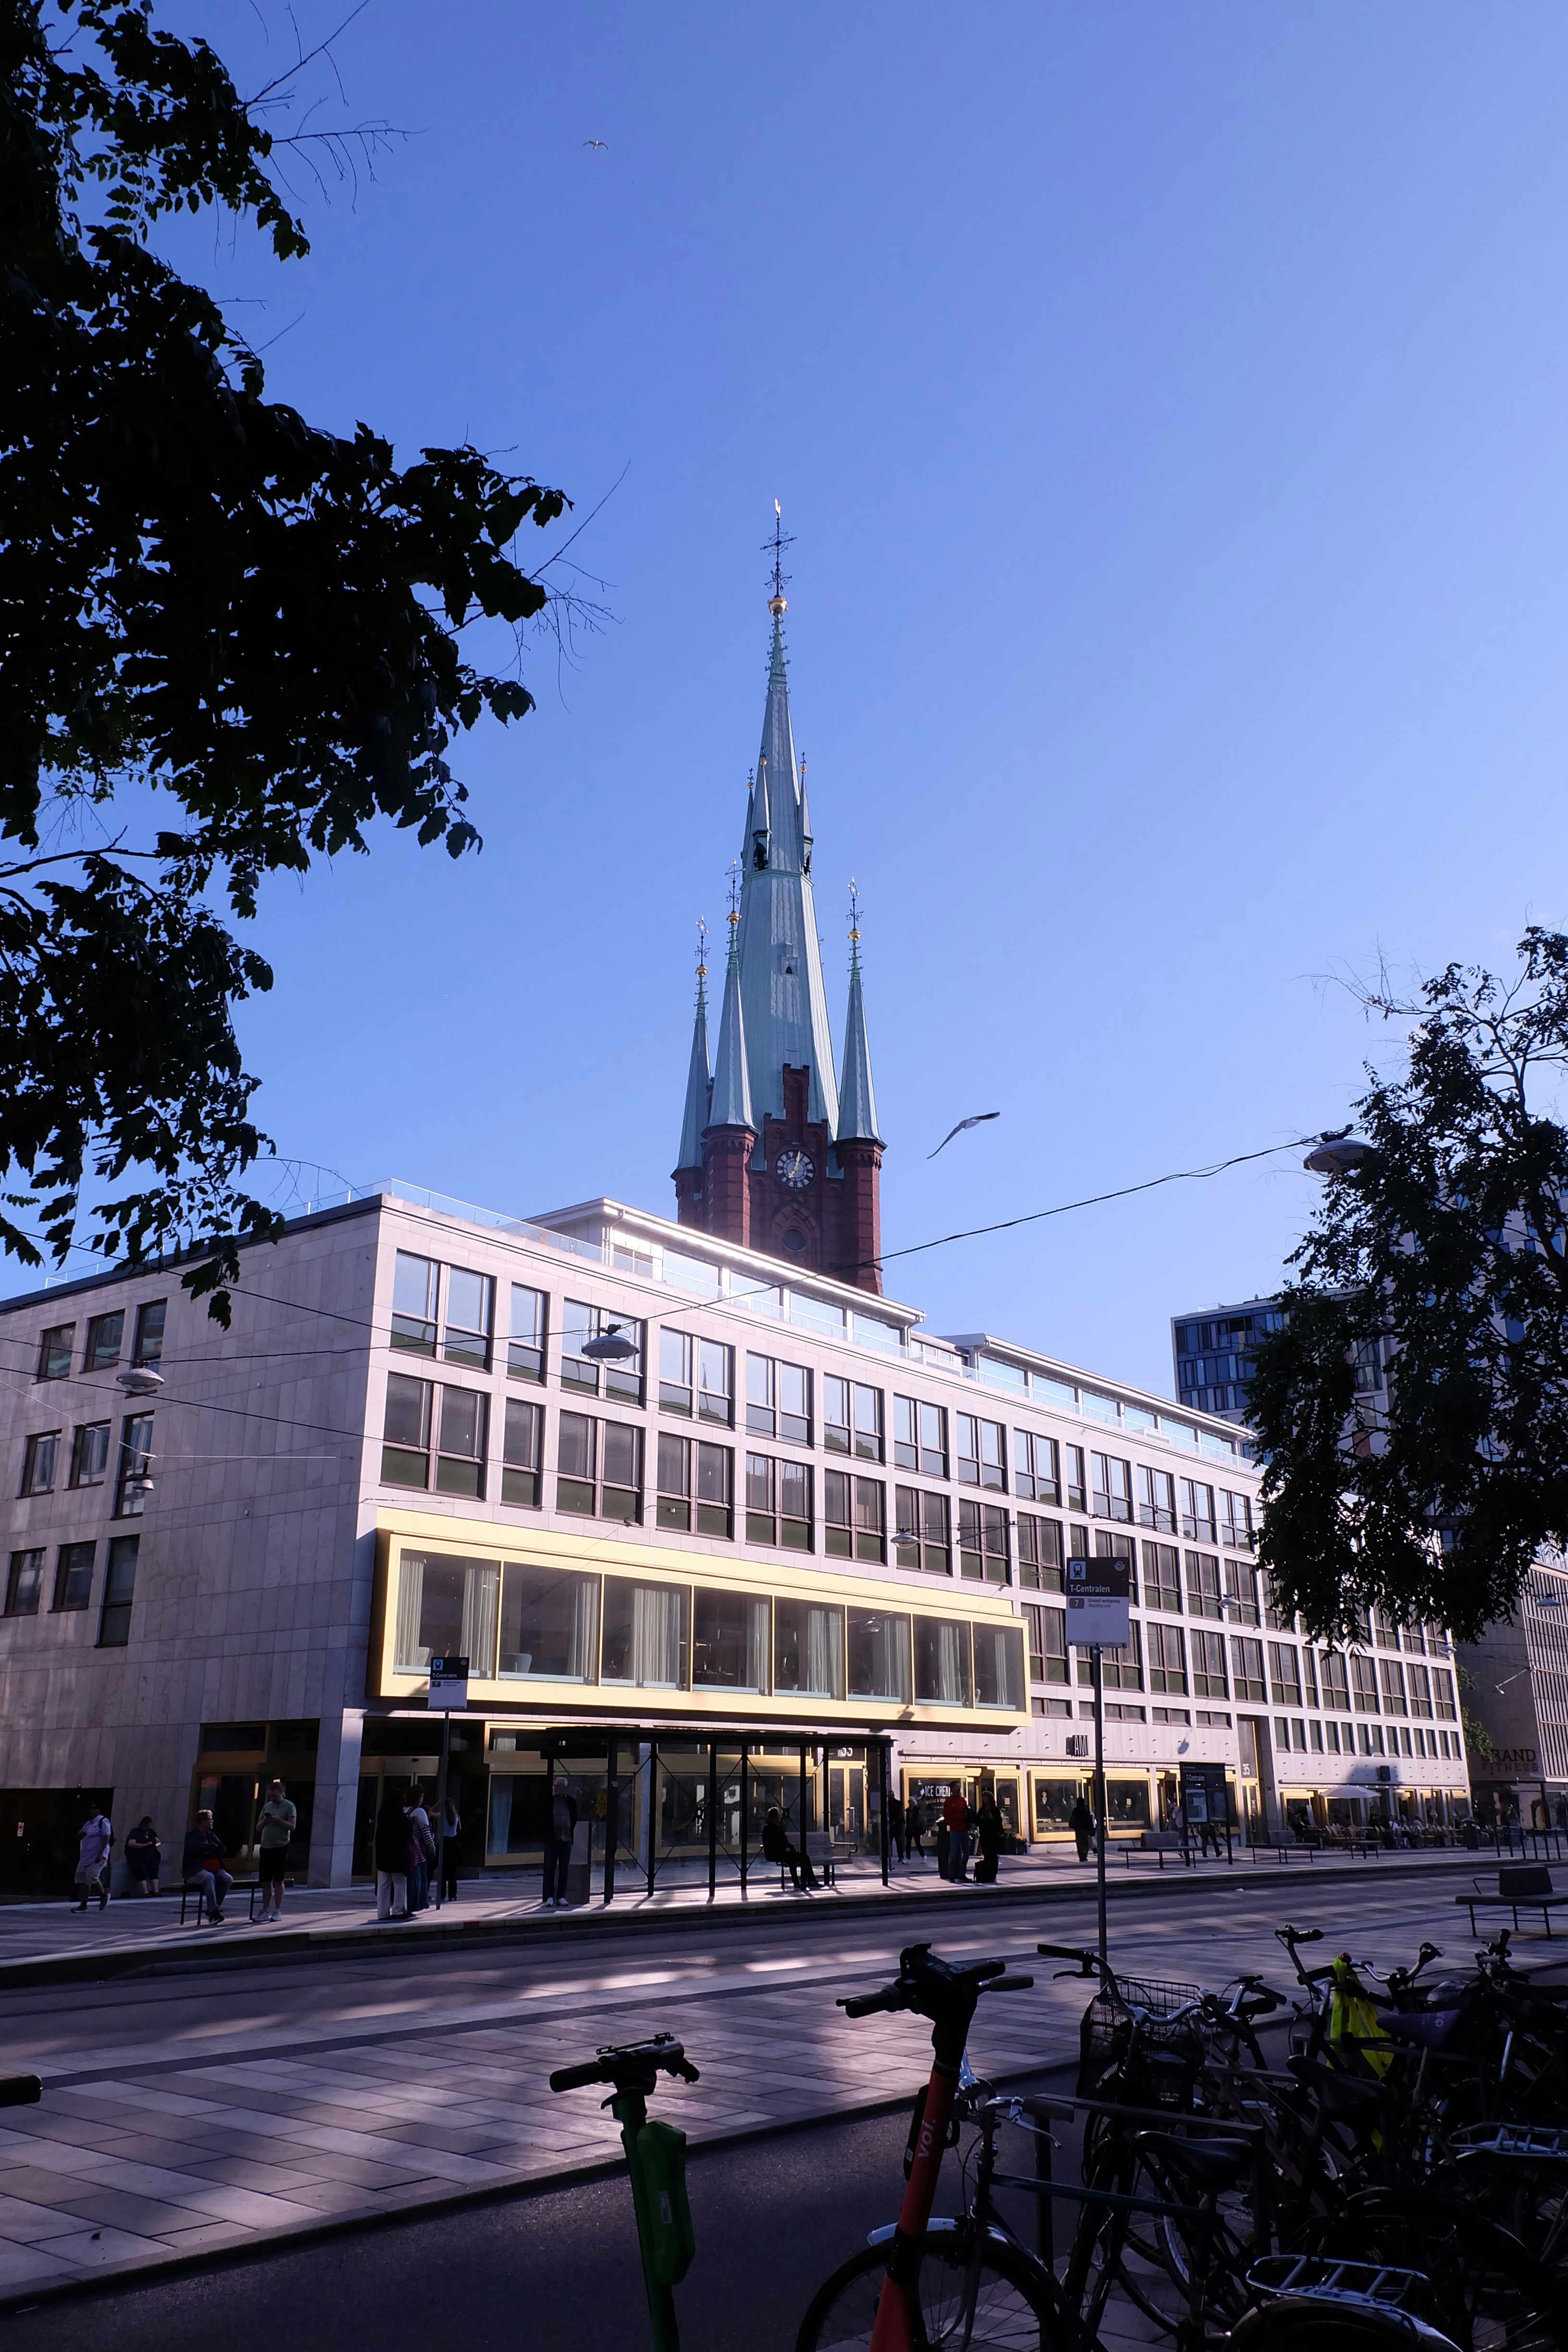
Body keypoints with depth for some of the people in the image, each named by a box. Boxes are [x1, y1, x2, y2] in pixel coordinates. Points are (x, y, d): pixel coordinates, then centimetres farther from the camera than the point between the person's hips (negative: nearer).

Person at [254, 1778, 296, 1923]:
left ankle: (277, 1911, 2)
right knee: (266, 1880, 6)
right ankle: (266, 1911, 12)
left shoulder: (289, 1806, -1)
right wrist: (264, 1821, -4)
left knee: (278, 1880, -2)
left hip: (280, 1847, -5)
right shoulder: (267, 1806, 15)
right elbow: (258, 1828, 17)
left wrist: (278, 1820, -18)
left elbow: (292, 1826, -10)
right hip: (265, 1847, 5)